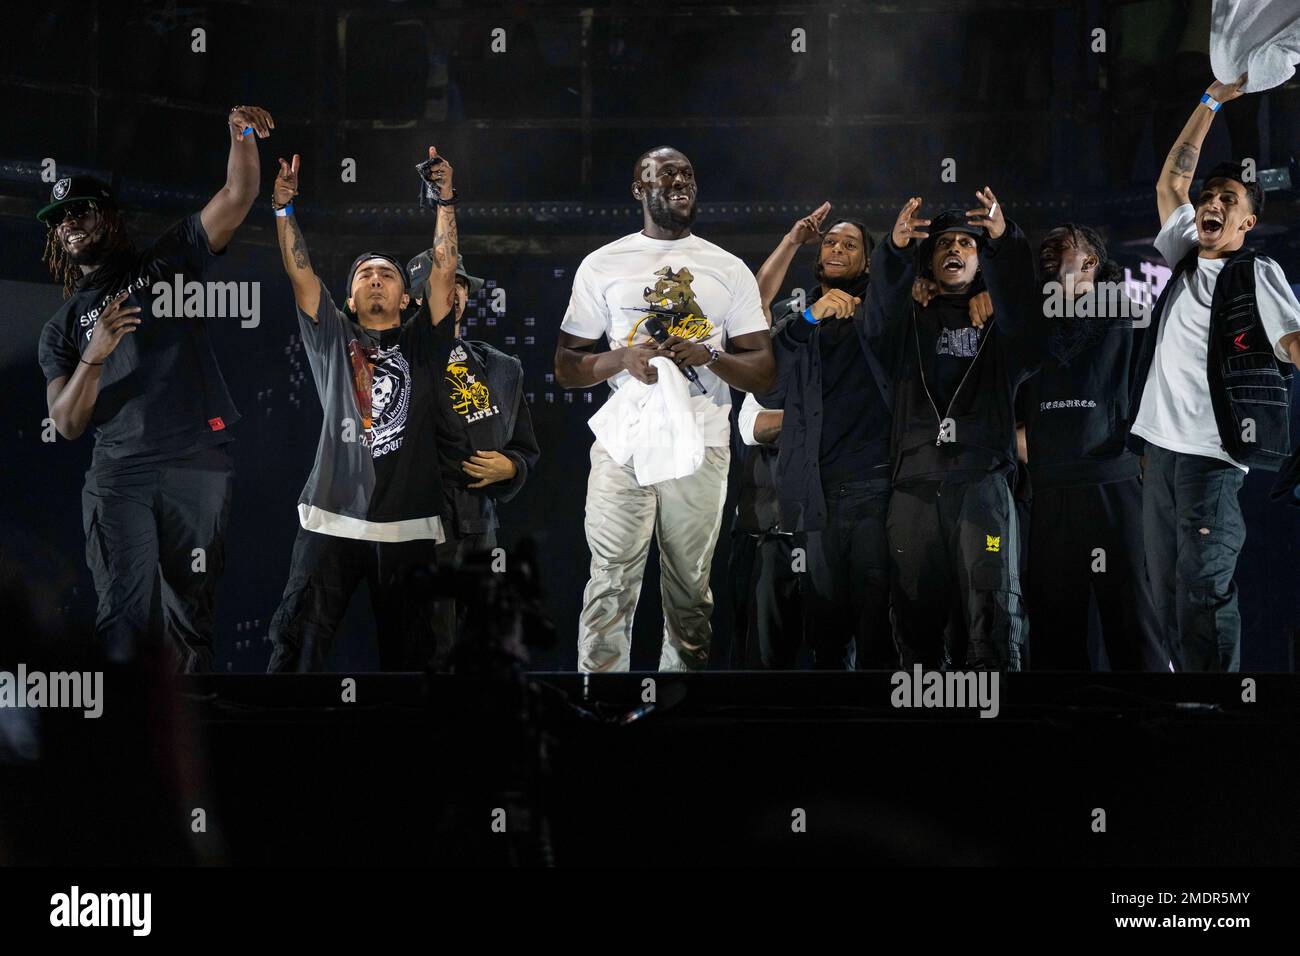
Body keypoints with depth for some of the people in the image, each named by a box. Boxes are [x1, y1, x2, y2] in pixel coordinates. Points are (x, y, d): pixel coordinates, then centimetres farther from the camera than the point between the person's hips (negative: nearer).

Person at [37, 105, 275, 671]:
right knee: (125, 616, -7)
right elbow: (67, 426, 7)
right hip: (119, 476, 1)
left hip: (199, 469, -1)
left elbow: (236, 199, 1)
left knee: (191, 615, 0)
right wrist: (93, 357, -10)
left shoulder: (166, 263, 13)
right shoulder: (62, 328, 18)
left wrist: (242, 137, -19)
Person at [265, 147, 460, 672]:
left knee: (412, 653, 6)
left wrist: (445, 202, -9)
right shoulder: (334, 339, 13)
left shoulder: (422, 343, 12)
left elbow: (444, 271, 1)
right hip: (331, 517, 0)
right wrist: (284, 209, -7)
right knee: (298, 646, -2)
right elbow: (300, 273, 4)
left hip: (407, 523, 0)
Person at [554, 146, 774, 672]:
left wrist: (710, 356, -12)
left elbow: (763, 372, 7)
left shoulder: (730, 270, 10)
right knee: (611, 585, -7)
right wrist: (623, 358, -12)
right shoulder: (602, 265, 8)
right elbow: (567, 367, 8)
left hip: (702, 447, 1)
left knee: (691, 590, 5)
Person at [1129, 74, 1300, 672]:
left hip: (1211, 454, -7)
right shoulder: (1184, 258, 17)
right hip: (1160, 445, 7)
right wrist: (1213, 102, 23)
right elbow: (1170, 182, 22)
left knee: (1203, 590, -13)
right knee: (1167, 593, 8)